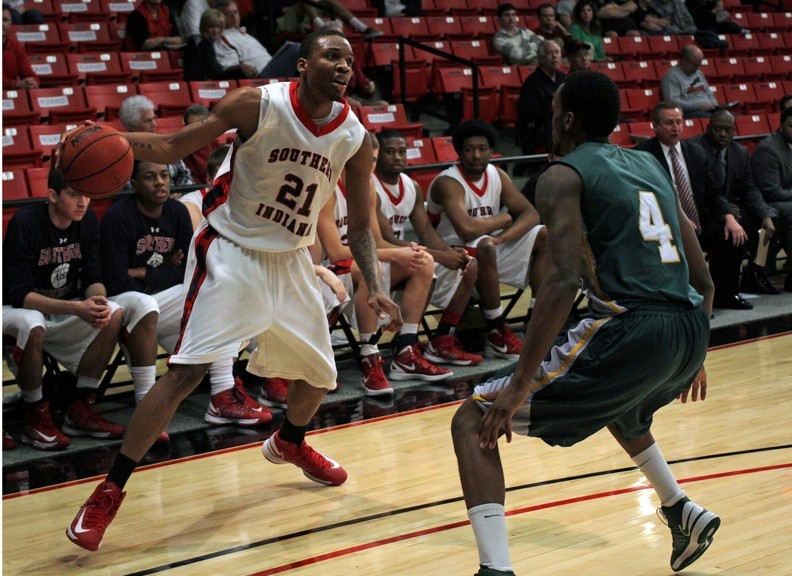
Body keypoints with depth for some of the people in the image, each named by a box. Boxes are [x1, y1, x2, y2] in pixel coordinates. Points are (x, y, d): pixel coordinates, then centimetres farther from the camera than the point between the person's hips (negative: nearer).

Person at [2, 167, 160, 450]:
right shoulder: (25, 222, -22)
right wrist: (76, 308, -37)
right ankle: (36, 417, -18)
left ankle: (82, 410, -11)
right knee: (33, 326, -40)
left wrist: (97, 300, -28)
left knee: (114, 314, -21)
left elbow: (93, 278, -2)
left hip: (65, 309, 6)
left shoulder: (87, 220, -5)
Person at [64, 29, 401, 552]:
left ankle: (289, 442, 52)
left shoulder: (354, 137, -5)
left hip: (290, 259, 5)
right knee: (187, 371, -18)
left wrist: (374, 288, -6)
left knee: (320, 372, 17)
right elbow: (174, 147, -15)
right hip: (231, 252, -5)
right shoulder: (258, 104, -17)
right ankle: (109, 492, -10)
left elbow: (360, 224, 5)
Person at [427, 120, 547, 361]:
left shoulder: (497, 176, 3)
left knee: (545, 236, -5)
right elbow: (466, 229, -35)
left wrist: (502, 237, -23)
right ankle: (498, 335, -27)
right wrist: (504, 219, -17)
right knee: (484, 245, -38)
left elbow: (531, 213, -3)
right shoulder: (447, 183, -20)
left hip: (489, 250, 8)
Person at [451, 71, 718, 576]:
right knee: (615, 403, 42)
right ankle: (682, 511, 40)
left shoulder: (564, 176, 1)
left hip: (629, 330, -8)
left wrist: (519, 385, -15)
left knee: (473, 423, 1)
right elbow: (702, 280, 22)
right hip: (691, 333, 8)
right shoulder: (650, 166, 22)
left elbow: (564, 280, -15)